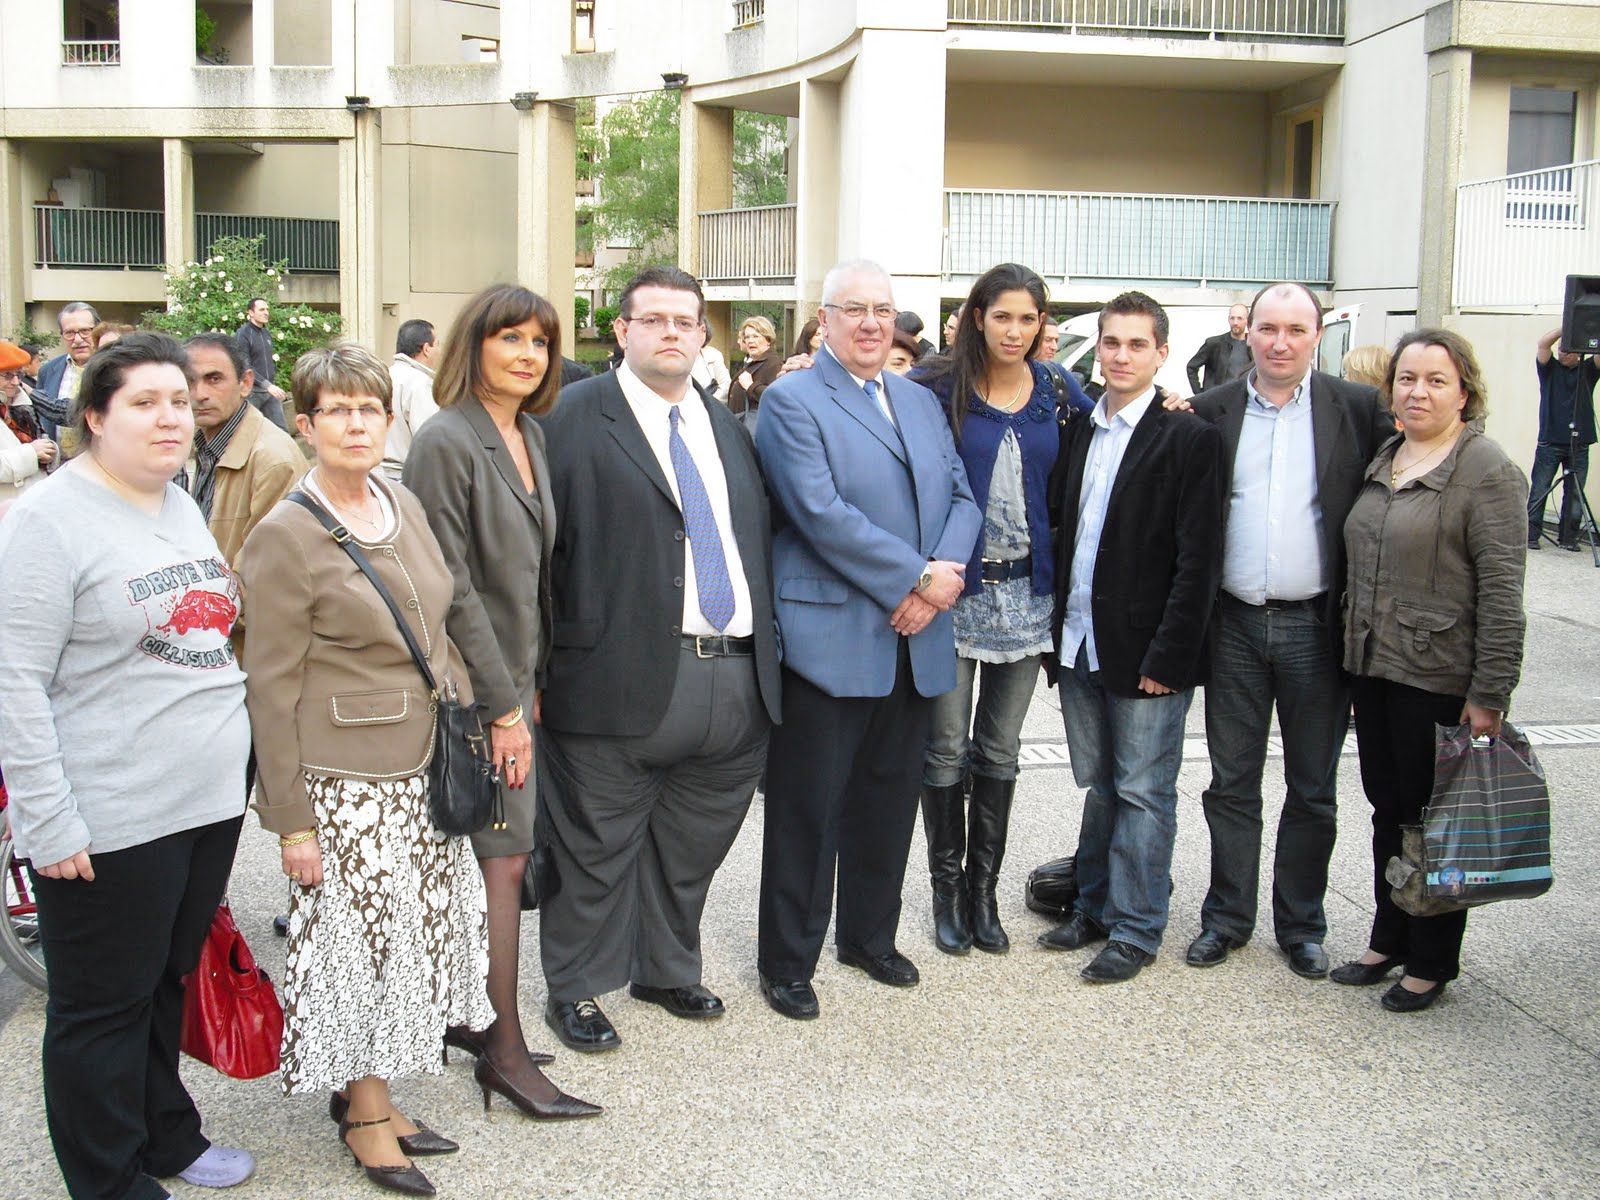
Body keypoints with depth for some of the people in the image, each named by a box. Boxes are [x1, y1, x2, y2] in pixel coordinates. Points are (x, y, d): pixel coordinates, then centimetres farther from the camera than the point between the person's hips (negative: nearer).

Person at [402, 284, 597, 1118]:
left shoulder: (530, 435, 10)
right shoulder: (447, 441, -15)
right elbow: (452, 588, -18)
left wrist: (533, 682, 12)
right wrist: (502, 705, -16)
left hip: (513, 676, 8)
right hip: (472, 685, -8)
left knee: (475, 860, 14)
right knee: (503, 859, -3)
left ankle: (462, 1015, 26)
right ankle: (505, 1054, 6)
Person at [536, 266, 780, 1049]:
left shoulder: (726, 426, 17)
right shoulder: (576, 418, -3)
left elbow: (756, 537, 18)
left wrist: (764, 650, 11)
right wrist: (543, 666, -13)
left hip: (734, 680, 6)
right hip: (624, 680, -6)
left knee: (692, 846, 18)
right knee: (598, 848, 6)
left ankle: (668, 971, 37)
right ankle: (574, 991, 23)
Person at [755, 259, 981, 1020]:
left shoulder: (922, 402, 17)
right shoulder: (792, 401, -6)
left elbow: (962, 496, 10)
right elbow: (821, 513, -17)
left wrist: (946, 576, -9)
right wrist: (916, 578, -17)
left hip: (915, 641, 6)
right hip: (829, 638, -6)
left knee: (888, 799, 16)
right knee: (808, 807, 3)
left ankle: (870, 936, 34)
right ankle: (787, 961, 17)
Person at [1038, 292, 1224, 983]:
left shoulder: (1189, 438, -8)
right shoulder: (1079, 431, 11)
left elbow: (1198, 560, -13)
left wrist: (1168, 655, -17)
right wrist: (1060, 626, 5)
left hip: (1146, 652, -6)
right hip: (1080, 643, 6)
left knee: (1143, 791, 4)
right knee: (1098, 786, 17)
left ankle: (1134, 929, 15)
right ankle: (1095, 907, 30)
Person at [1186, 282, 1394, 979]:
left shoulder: (1358, 409, -1)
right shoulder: (1209, 412, 3)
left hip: (1317, 627, -1)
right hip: (1235, 626, 1)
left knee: (1313, 790, 11)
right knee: (1231, 783, 11)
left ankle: (1301, 923, 25)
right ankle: (1228, 916, 24)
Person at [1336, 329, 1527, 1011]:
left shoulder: (1487, 471, -11)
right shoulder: (1383, 462, 11)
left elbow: (1501, 590, -15)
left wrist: (1489, 693, -17)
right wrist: (1355, 653, 13)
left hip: (1439, 679, -7)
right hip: (1372, 667, 7)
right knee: (1389, 810, 16)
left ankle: (1432, 963, 19)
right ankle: (1389, 941, 30)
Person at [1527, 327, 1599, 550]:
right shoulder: (1550, 368, 6)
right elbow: (1543, 343, -10)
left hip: (1579, 444, 2)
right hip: (1550, 442, -2)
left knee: (1575, 494, 3)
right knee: (1539, 491, -2)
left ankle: (1568, 537, 10)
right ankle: (1530, 535, 1)